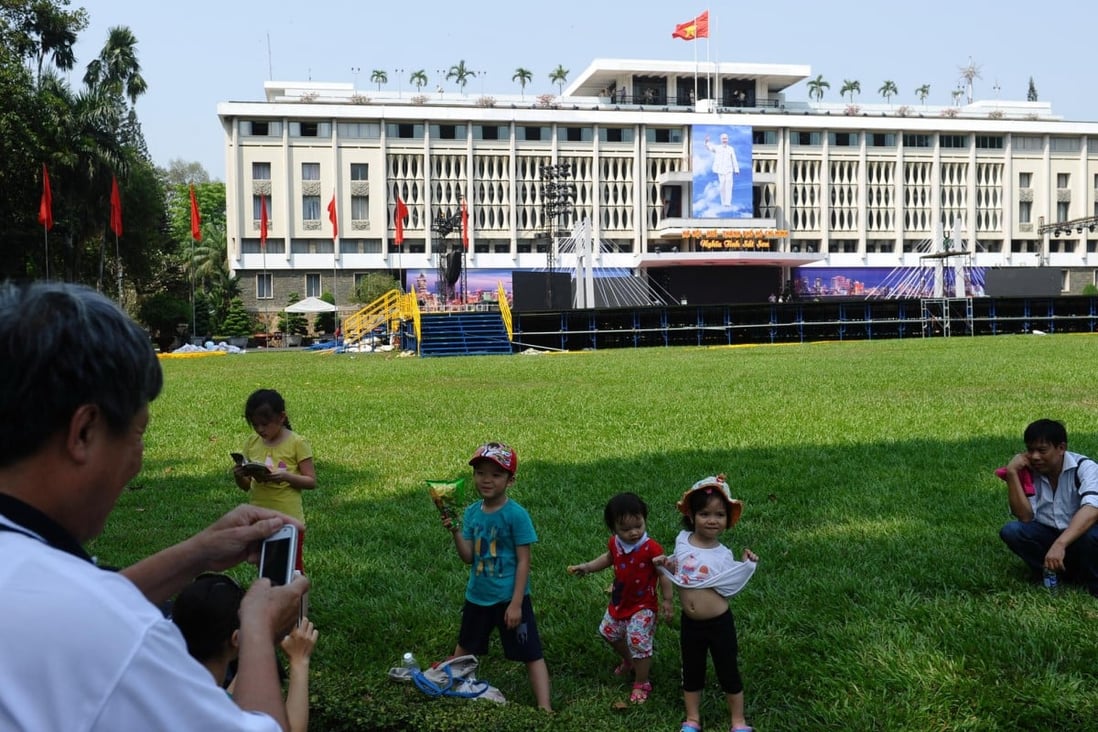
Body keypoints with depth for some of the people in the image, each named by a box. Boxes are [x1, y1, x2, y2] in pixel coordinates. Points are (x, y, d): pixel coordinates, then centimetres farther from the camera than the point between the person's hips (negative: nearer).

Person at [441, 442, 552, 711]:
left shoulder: (516, 515, -18)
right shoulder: (472, 512, -1)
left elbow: (523, 561, -16)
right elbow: (468, 557, -2)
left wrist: (516, 604, -18)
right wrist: (455, 531, -17)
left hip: (509, 598, -6)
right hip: (477, 596, 6)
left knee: (531, 654, -1)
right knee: (465, 647, 27)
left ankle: (544, 707, 4)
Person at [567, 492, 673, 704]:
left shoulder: (651, 548, -27)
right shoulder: (615, 543, -10)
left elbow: (663, 574, -18)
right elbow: (608, 558, 13)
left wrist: (666, 601, -16)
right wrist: (586, 567, 6)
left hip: (643, 605, -7)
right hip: (619, 602, 7)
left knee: (638, 642, -9)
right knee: (609, 632, 23)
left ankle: (641, 684, 13)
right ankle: (629, 661, 51)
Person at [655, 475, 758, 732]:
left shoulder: (723, 554, -11)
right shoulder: (682, 540, -5)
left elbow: (728, 588, -8)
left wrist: (746, 566, -16)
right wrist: (664, 564, -7)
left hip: (719, 623, -3)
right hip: (690, 623, 3)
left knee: (728, 672, 12)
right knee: (691, 672, 18)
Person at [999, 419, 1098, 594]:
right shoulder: (1029, 472, -8)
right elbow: (1025, 517, -16)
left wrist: (1060, 544, -50)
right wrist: (1012, 473, -24)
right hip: (1048, 535, 3)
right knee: (1011, 531, -24)